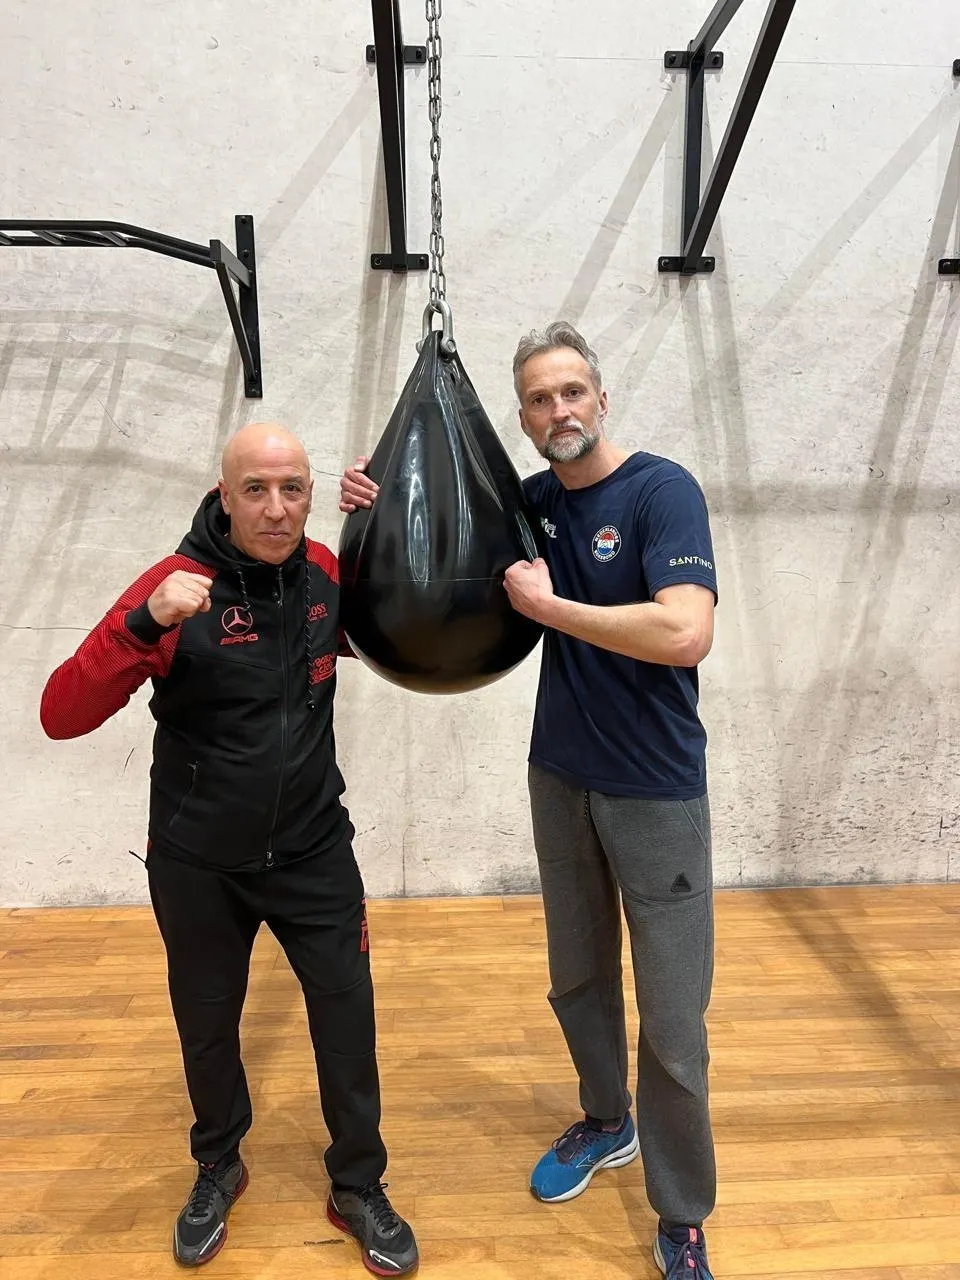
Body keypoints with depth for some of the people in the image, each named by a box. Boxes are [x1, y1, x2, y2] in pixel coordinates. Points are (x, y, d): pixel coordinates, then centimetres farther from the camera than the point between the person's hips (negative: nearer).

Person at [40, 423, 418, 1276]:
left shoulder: (325, 572, -6)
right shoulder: (179, 584, -18)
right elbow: (62, 716, -20)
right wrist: (143, 623, -37)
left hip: (314, 850, 2)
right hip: (198, 863, -2)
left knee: (347, 1021, 8)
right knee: (207, 1027, 18)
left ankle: (358, 1186, 33)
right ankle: (218, 1169, 46)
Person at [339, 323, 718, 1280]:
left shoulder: (662, 490, -15)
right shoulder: (534, 501, 3)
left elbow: (686, 633, -30)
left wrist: (548, 604, -20)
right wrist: (382, 505, -2)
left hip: (657, 791, -5)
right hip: (560, 777, 6)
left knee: (672, 1020, 4)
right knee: (577, 978, 20)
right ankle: (605, 1124, 46)